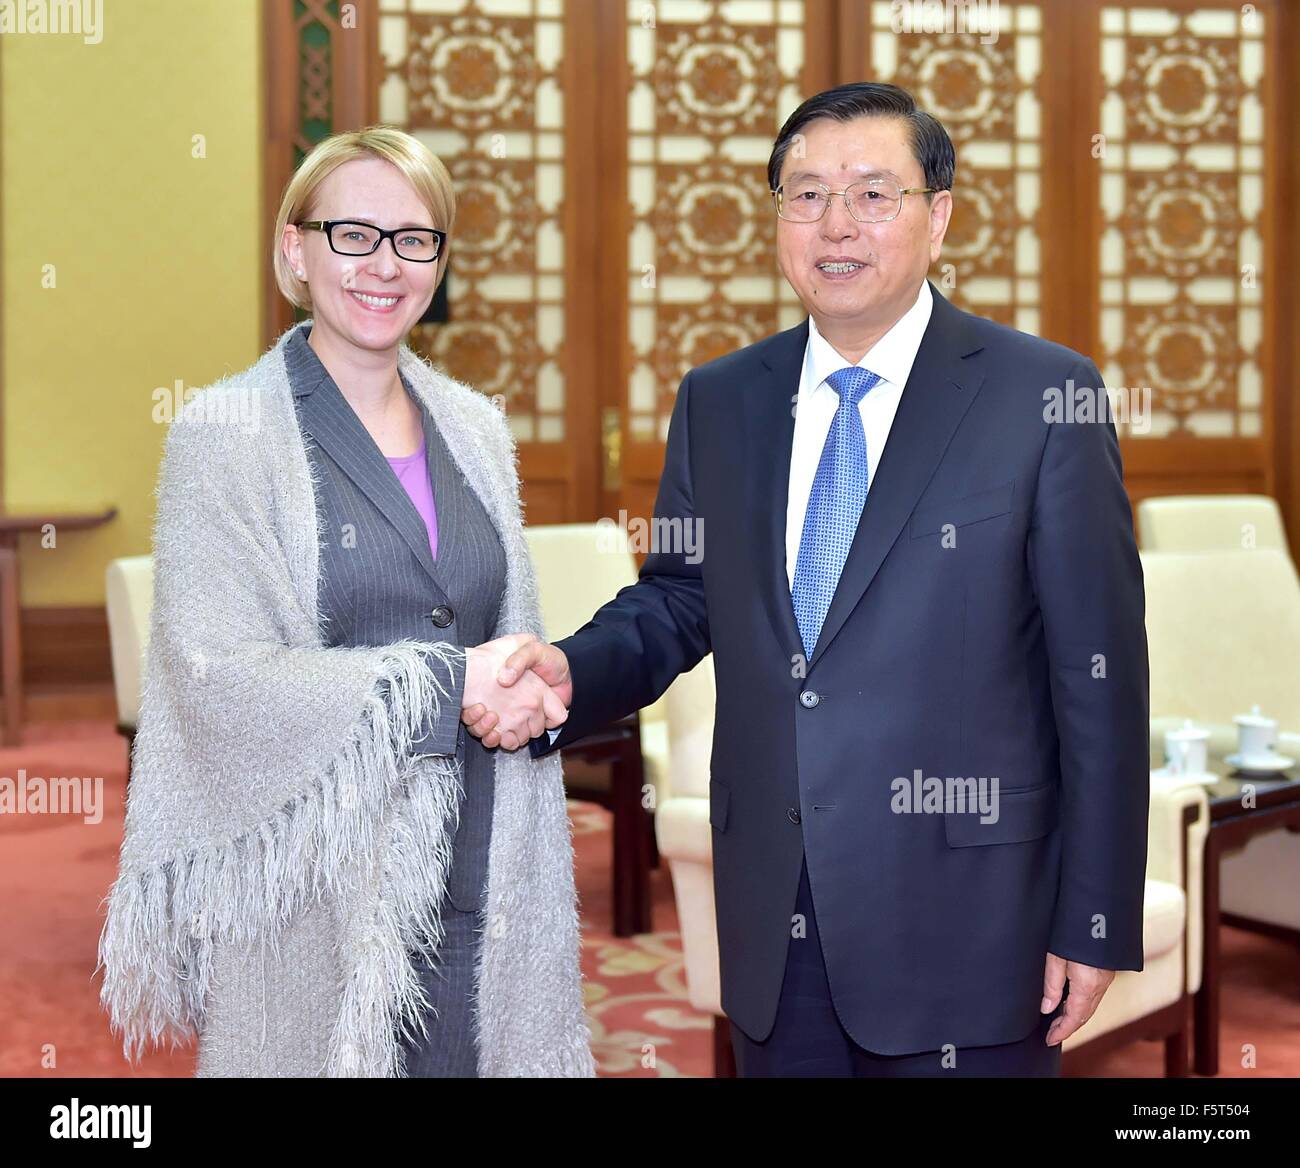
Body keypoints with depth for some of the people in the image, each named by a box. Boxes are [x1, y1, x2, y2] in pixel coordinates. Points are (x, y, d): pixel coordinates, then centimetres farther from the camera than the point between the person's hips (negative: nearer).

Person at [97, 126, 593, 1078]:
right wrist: (447, 682, -16)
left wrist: (536, 688, -5)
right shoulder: (226, 435, -6)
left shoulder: (474, 428, 11)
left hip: (474, 872, 5)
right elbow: (219, 678, -14)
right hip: (310, 888, -4)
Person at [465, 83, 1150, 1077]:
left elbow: (1100, 676, -7)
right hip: (773, 916, 4)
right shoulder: (718, 401, 7)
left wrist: (1096, 921, -7)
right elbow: (675, 602, 12)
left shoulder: (1043, 395, -7)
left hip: (960, 916, -3)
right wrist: (572, 674, -10)